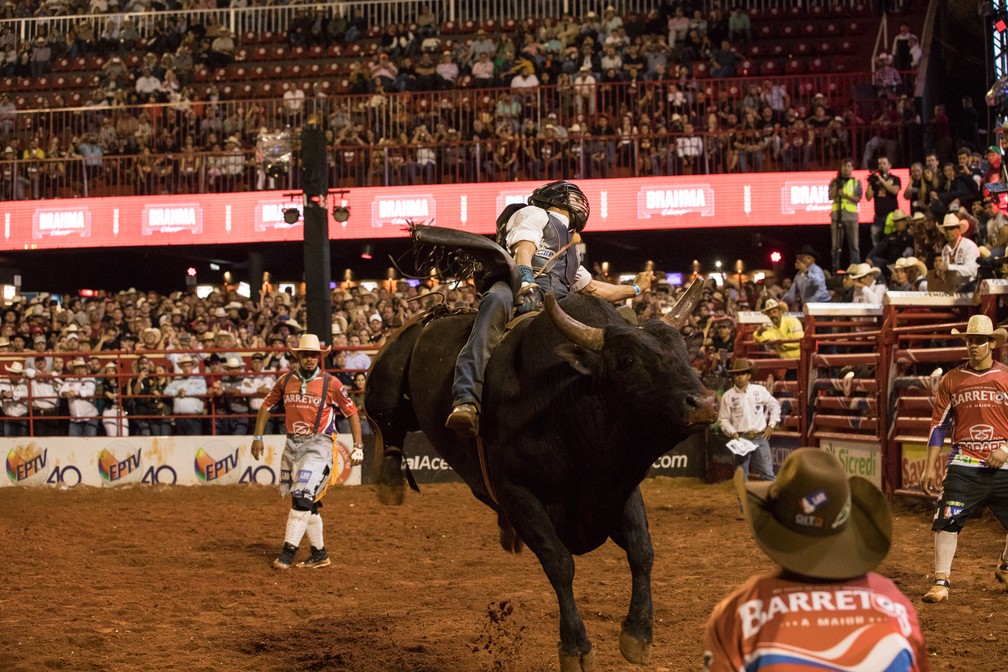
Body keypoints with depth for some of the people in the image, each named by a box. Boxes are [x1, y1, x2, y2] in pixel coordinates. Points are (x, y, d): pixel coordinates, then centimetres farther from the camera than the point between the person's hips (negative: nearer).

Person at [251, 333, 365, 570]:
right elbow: (266, 406, 16)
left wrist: (358, 447, -4)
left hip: (318, 445, -5)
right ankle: (319, 554, 21)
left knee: (302, 497, -16)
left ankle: (288, 552, -12)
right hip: (291, 445, 5)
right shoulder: (286, 381, 5)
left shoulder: (331, 383, -5)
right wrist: (258, 437, 11)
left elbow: (351, 413, 0)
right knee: (307, 503, 11)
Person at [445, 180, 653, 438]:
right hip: (519, 286, -7)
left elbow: (595, 288, 50)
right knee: (498, 301, -42)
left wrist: (635, 288, 59)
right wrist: (526, 281, -20)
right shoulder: (534, 214, 21)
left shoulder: (569, 251, 43)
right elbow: (523, 250, 0)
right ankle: (466, 400, -56)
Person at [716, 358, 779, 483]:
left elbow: (775, 406, 14)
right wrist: (732, 432, -11)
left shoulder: (760, 390, 2)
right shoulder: (728, 396, -1)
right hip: (741, 439, 0)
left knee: (767, 473, 0)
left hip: (760, 437, 0)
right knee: (741, 475, 6)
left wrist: (771, 426, 6)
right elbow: (723, 419, 3)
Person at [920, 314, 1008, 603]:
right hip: (964, 466, 0)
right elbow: (939, 425, 8)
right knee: (947, 522, -11)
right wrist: (930, 468, 4)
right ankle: (941, 582, -4)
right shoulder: (952, 380, 6)